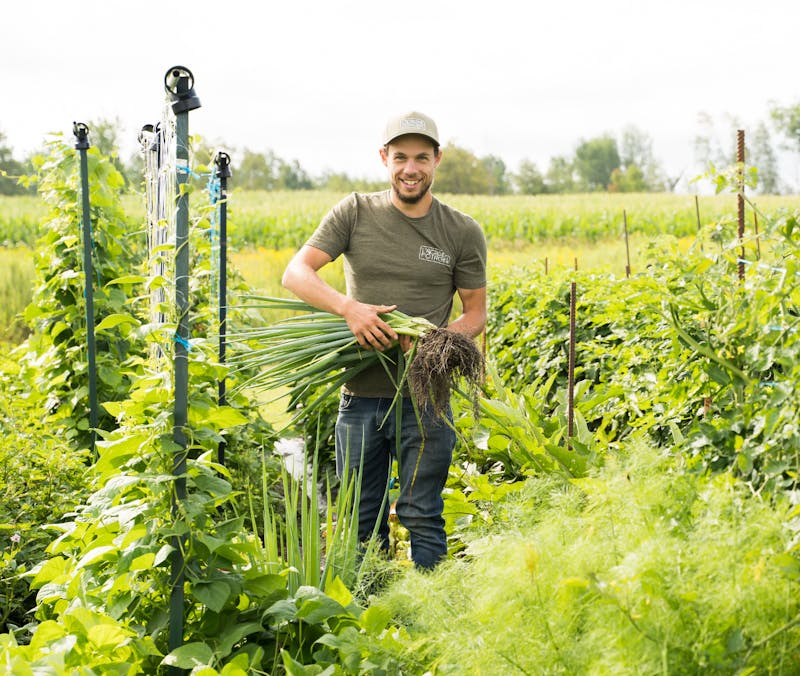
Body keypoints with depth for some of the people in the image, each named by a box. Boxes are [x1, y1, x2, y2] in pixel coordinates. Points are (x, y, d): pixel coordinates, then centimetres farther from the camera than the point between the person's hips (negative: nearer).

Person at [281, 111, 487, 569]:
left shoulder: (463, 232, 2)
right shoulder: (355, 213, 2)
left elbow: (476, 313, 6)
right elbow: (295, 273, -4)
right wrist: (348, 307, -22)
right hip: (361, 394, 1)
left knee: (423, 519, 0)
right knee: (360, 519, 10)